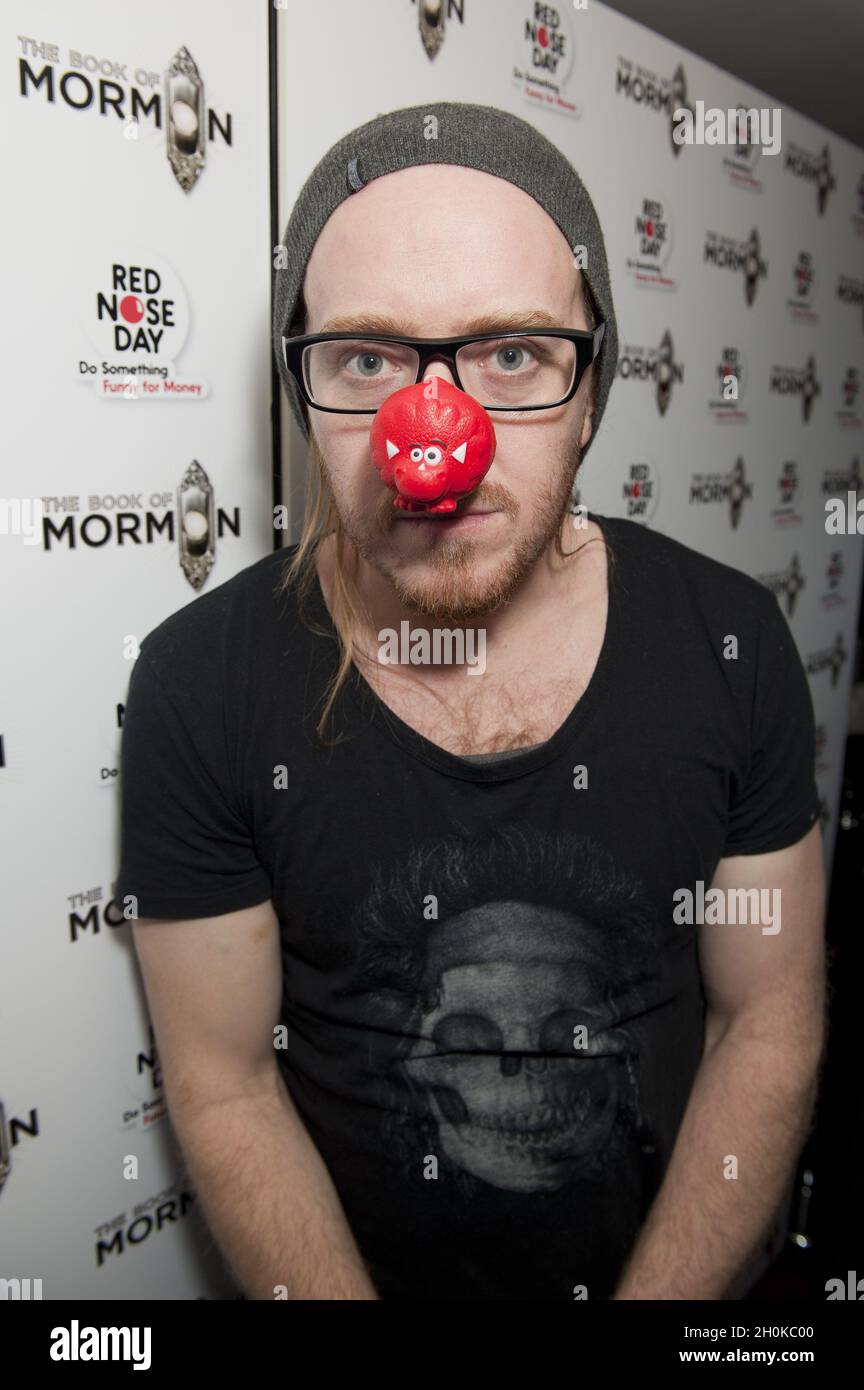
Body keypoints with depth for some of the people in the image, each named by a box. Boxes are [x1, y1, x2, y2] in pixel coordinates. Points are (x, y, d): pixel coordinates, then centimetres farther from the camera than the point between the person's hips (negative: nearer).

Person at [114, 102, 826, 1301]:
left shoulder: (731, 645, -15)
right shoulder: (200, 684, -20)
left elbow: (771, 1026, -8)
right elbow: (224, 1088, -13)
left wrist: (663, 1295, -16)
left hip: (673, 1262, 2)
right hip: (346, 1269, -1)